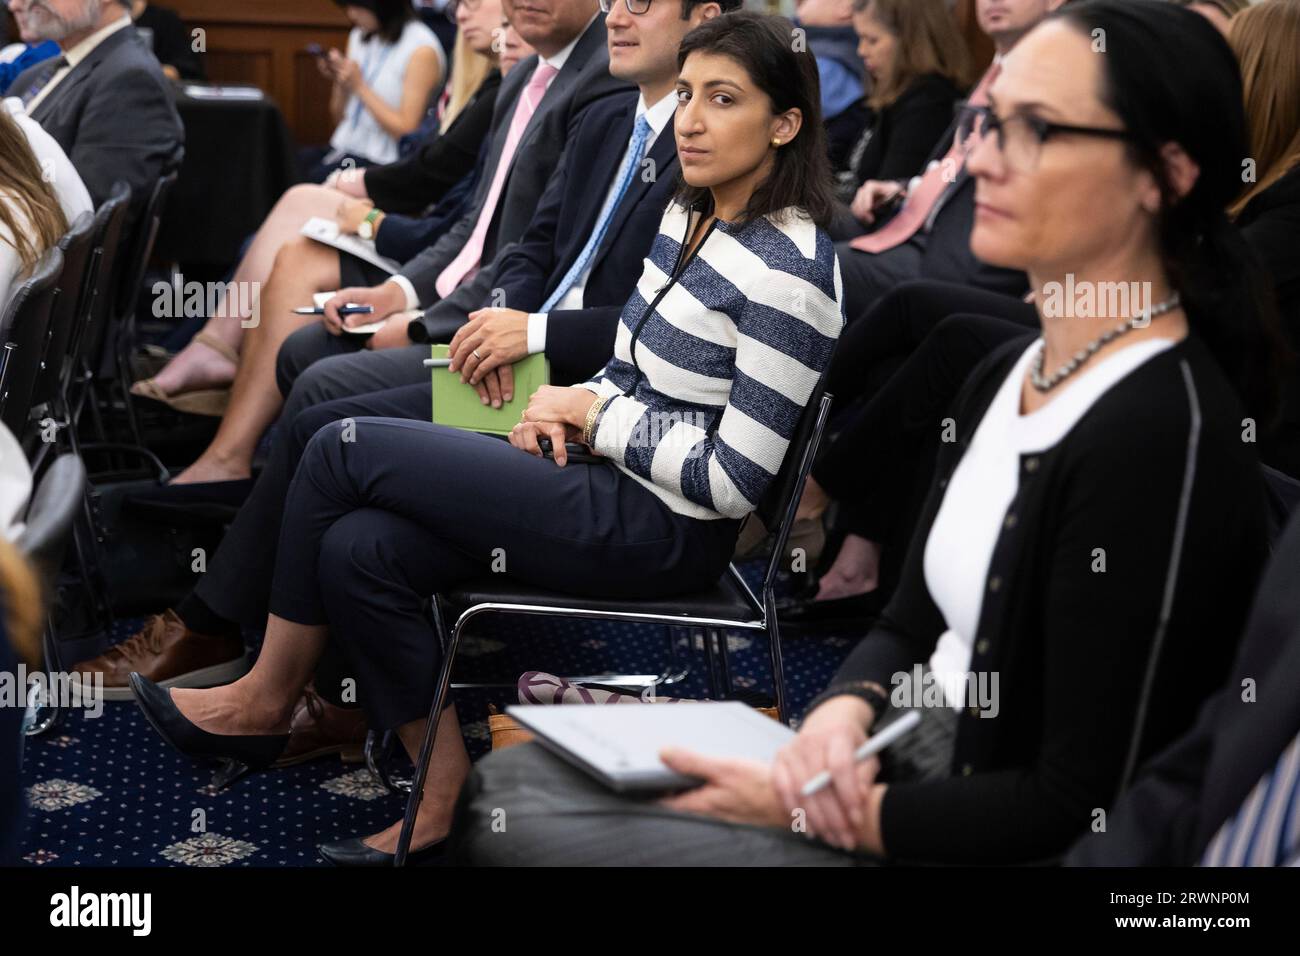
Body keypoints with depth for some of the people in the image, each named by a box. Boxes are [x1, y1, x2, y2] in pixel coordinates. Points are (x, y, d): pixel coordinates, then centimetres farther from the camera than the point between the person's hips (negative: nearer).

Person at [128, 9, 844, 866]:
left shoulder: (788, 271, -19)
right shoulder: (689, 216, 8)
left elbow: (732, 480, -20)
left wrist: (597, 413, -11)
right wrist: (569, 410, 0)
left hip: (666, 530, -9)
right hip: (613, 480, 9)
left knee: (342, 450, -9)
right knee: (358, 550, -10)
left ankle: (264, 699, 9)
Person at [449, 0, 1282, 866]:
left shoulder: (1163, 435, -21)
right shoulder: (1006, 377, 8)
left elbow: (1077, 810, -22)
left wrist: (798, 810, -16)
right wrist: (843, 714, -8)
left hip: (981, 840, -8)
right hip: (904, 761, 8)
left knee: (509, 822, -13)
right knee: (507, 784, 1)